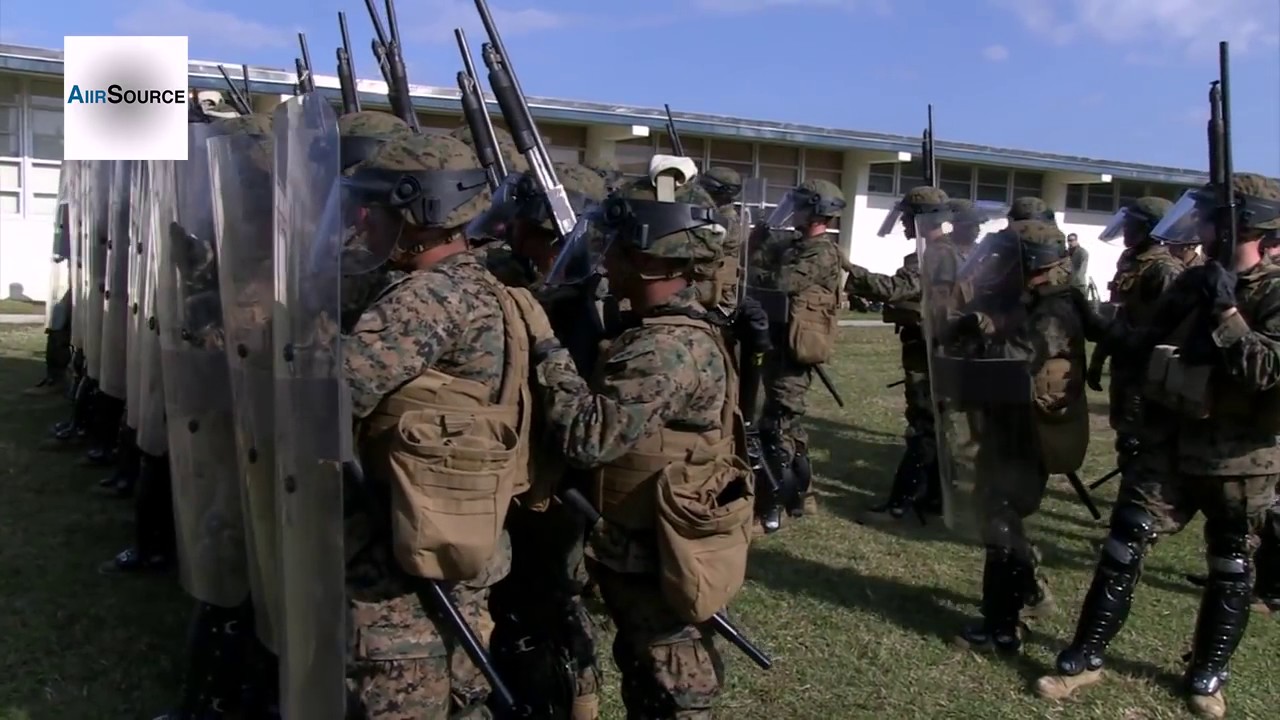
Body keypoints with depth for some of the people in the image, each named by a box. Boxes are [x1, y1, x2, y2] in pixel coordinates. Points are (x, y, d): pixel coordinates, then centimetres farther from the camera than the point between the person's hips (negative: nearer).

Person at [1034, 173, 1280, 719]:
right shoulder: (1194, 282, 6)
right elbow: (1152, 344, 17)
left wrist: (1226, 312, -27)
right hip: (1173, 443, 5)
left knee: (1231, 570, 12)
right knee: (1124, 548, 2)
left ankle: (1207, 675, 29)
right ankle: (1085, 657, 11)